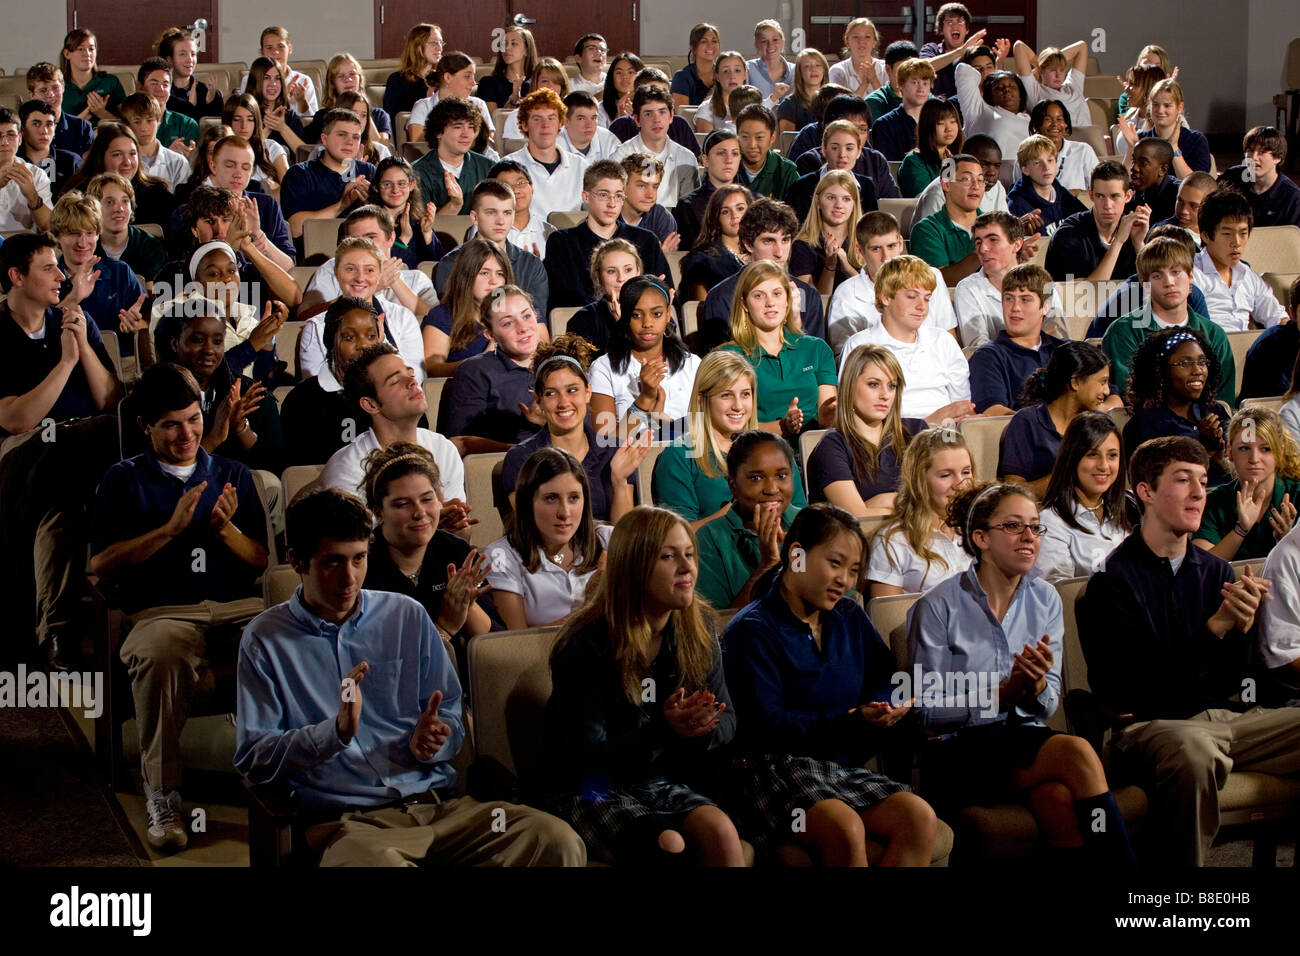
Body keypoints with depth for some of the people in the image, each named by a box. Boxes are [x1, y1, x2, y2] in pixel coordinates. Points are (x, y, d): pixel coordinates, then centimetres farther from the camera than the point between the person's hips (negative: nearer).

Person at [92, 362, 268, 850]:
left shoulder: (233, 475, 23)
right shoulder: (123, 480, 16)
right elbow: (101, 565, 5)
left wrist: (224, 527, -1)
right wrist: (171, 529, -5)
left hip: (237, 606, 2)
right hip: (163, 609, -2)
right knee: (159, 654, -40)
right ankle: (162, 795, -27)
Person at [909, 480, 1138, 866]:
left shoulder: (1045, 599, 10)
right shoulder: (938, 606, -5)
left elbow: (1049, 704, 8)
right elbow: (929, 711, -8)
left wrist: (1036, 686, -17)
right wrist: (1006, 692, -21)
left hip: (1024, 740, 4)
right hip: (958, 753, -4)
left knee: (1056, 794, -35)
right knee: (1077, 753, -29)